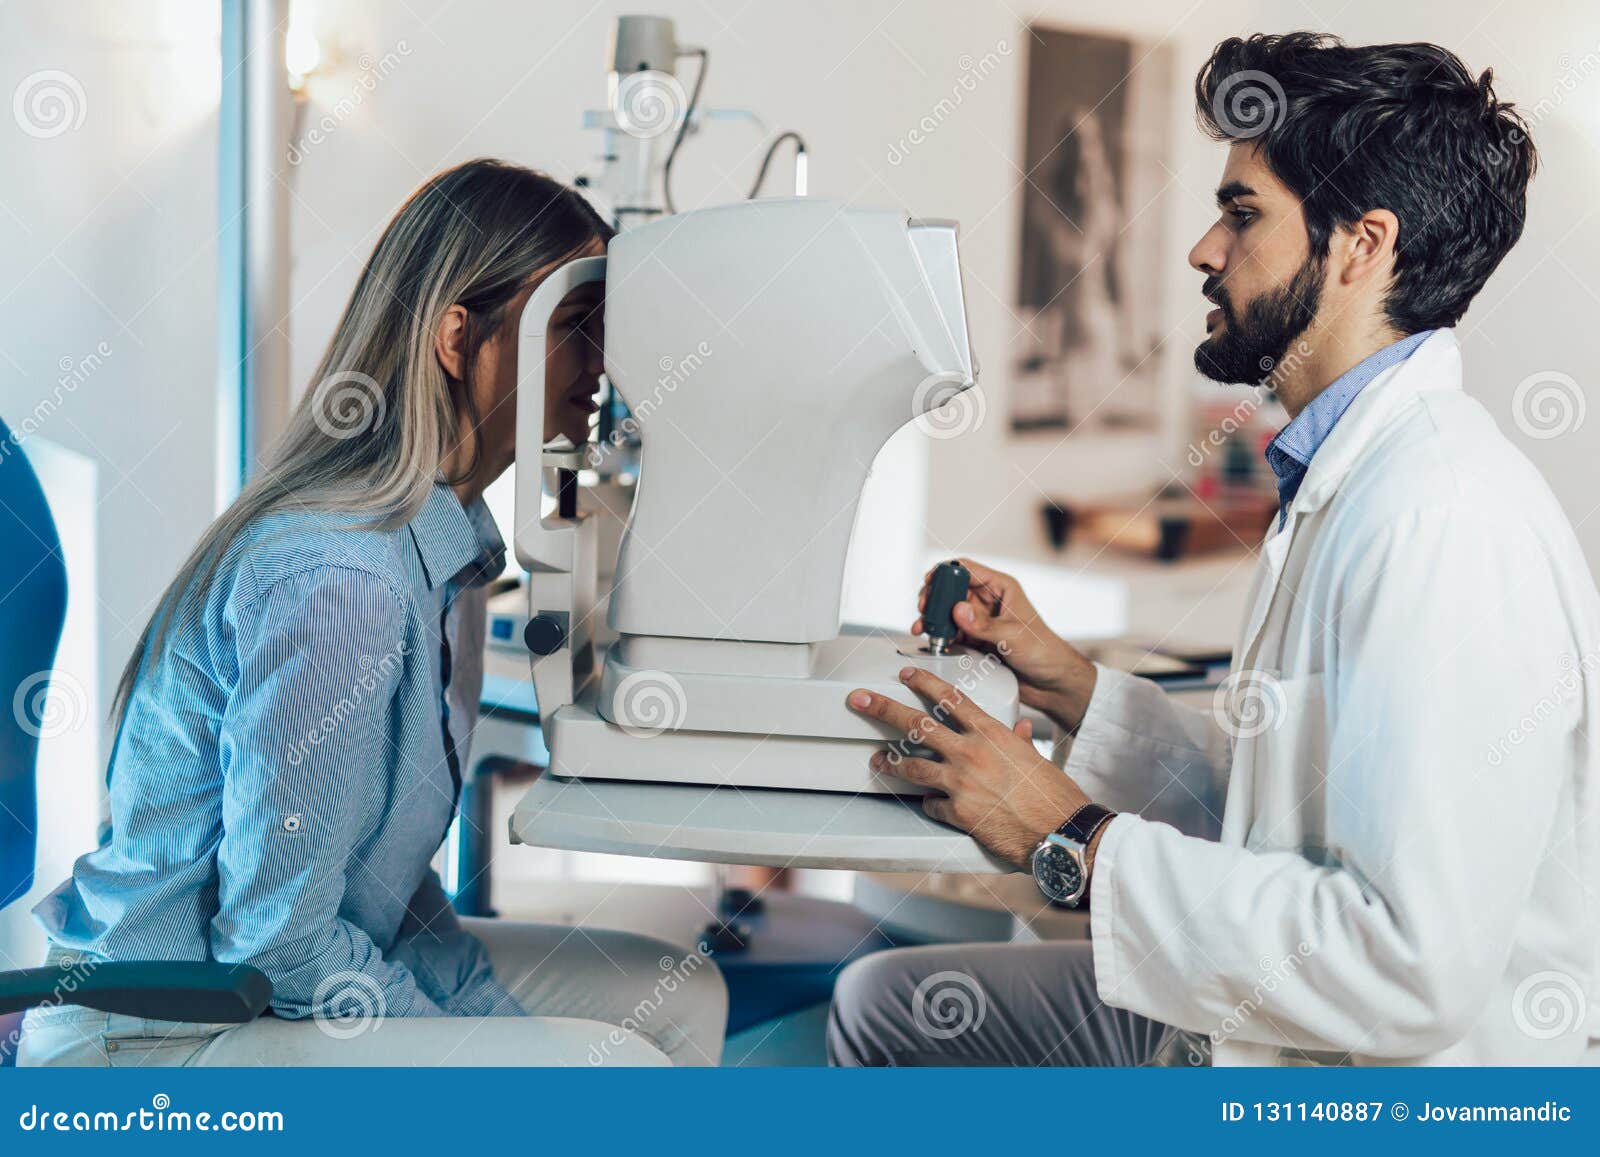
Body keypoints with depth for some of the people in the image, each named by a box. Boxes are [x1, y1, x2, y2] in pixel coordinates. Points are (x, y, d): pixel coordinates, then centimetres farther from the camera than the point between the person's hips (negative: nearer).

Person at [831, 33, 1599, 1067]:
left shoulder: (1444, 517, -24)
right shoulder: (1352, 476, 9)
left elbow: (1414, 971, -29)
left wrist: (1075, 840, -21)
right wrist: (1071, 685, 6)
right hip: (1256, 1021, 10)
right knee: (883, 1001, 14)